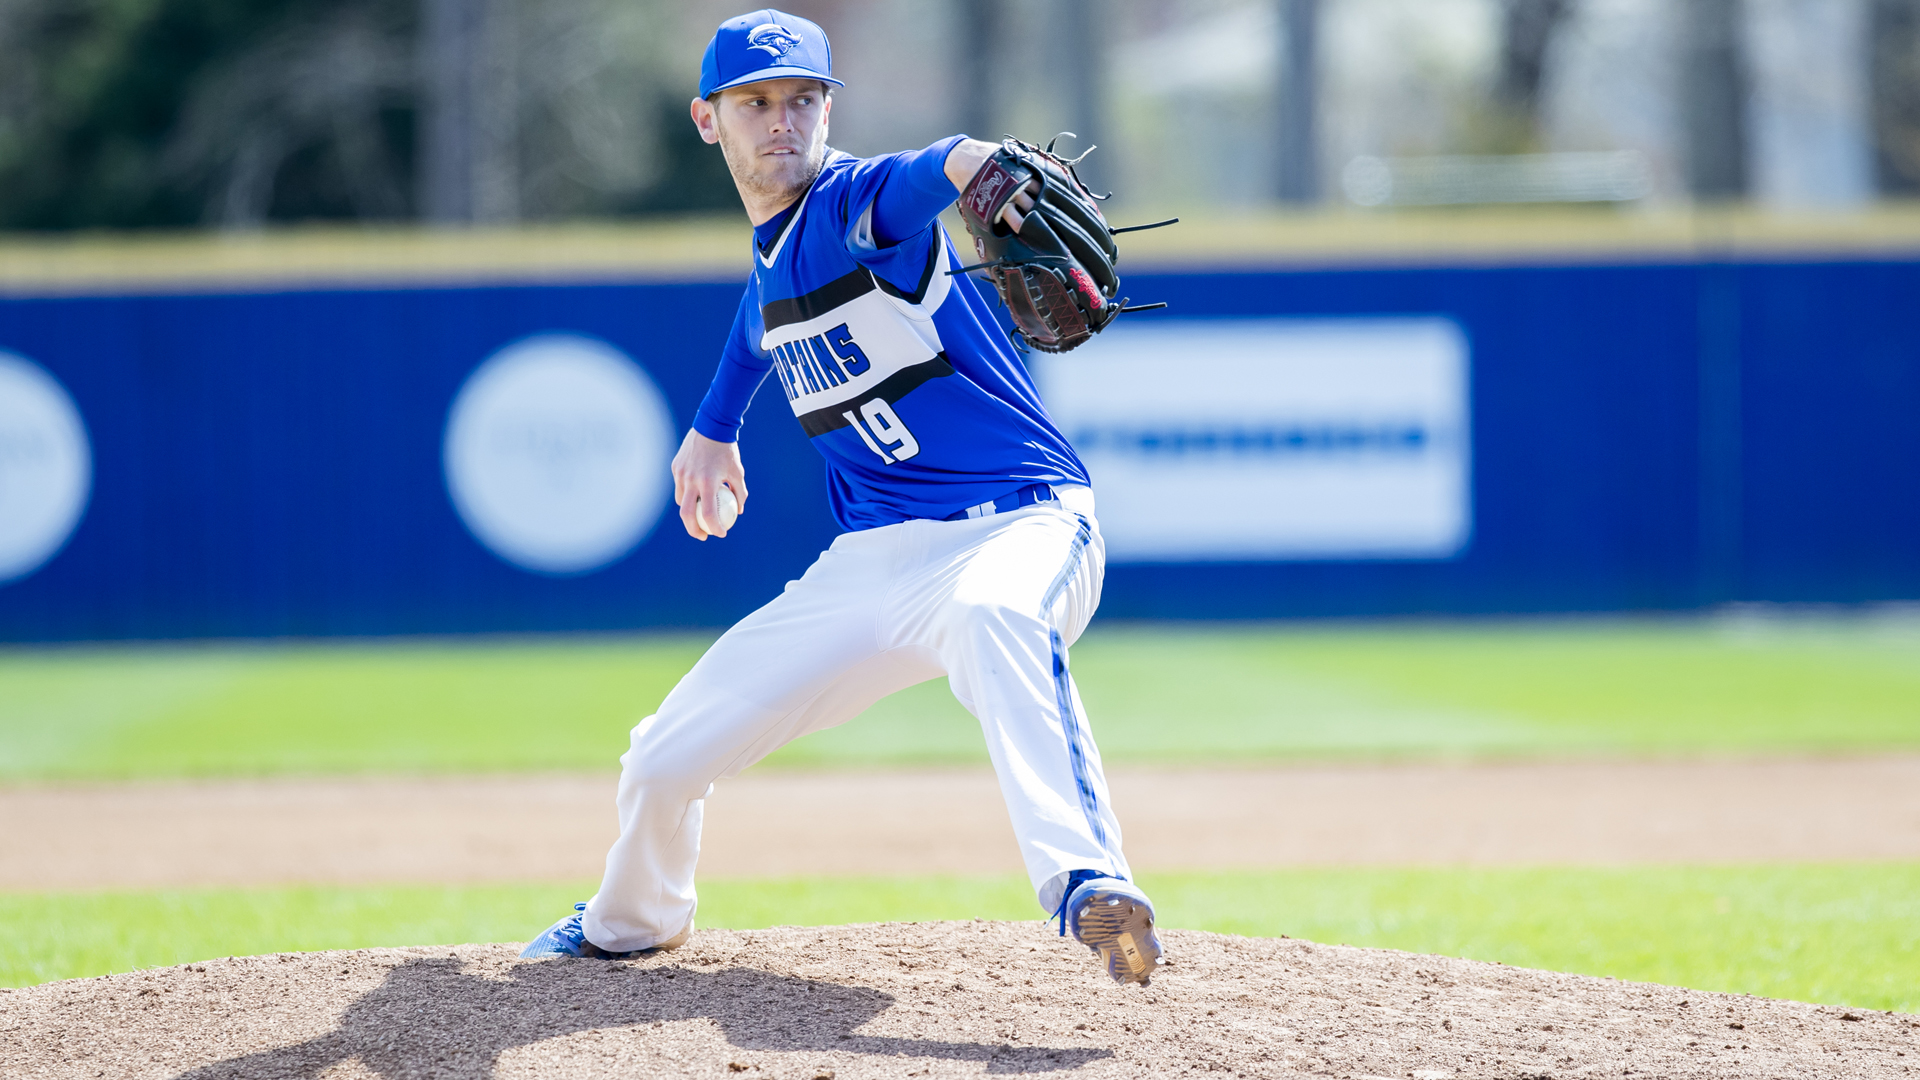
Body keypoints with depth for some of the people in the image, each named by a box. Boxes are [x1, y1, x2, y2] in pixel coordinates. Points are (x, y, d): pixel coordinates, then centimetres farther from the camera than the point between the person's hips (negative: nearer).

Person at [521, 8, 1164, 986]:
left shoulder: (852, 204, -12)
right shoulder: (767, 259, 12)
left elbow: (933, 173, -38)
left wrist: (983, 165, -60)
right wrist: (714, 427, 51)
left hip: (1019, 525, -8)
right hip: (874, 560, 8)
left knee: (991, 614, -45)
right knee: (665, 760, 10)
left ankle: (1084, 885, -64)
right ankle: (630, 924, 44)